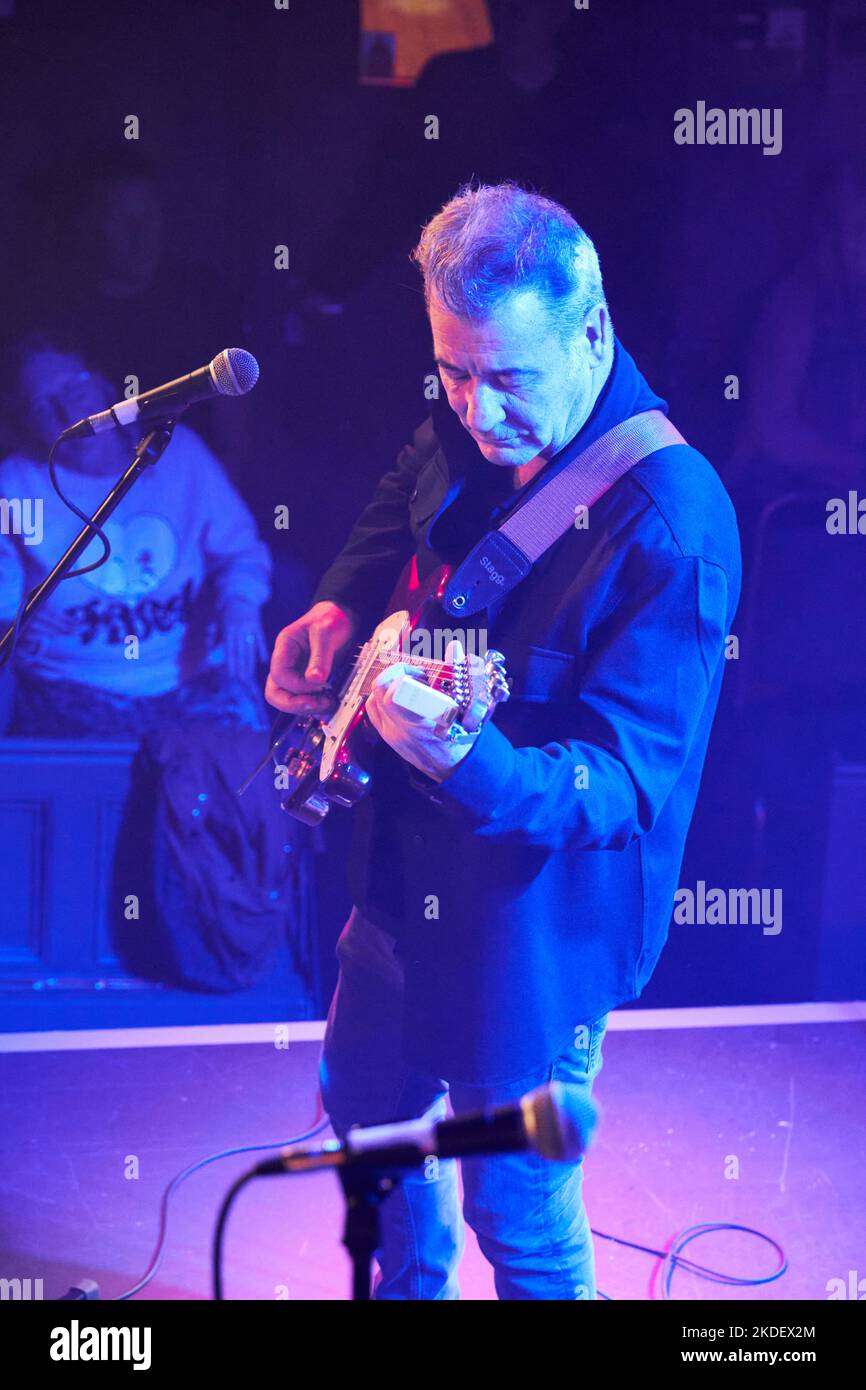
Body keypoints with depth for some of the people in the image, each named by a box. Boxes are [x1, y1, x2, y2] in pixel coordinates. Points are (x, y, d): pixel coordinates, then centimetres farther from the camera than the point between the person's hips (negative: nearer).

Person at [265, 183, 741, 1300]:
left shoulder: (668, 528, -31)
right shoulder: (467, 426, -7)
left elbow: (626, 783, -31)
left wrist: (468, 765, -49)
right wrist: (342, 606, 0)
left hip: (535, 923, -8)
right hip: (404, 873, 8)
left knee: (519, 1215, 7)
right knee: (368, 1110, 28)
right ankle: (411, 1288, 54)